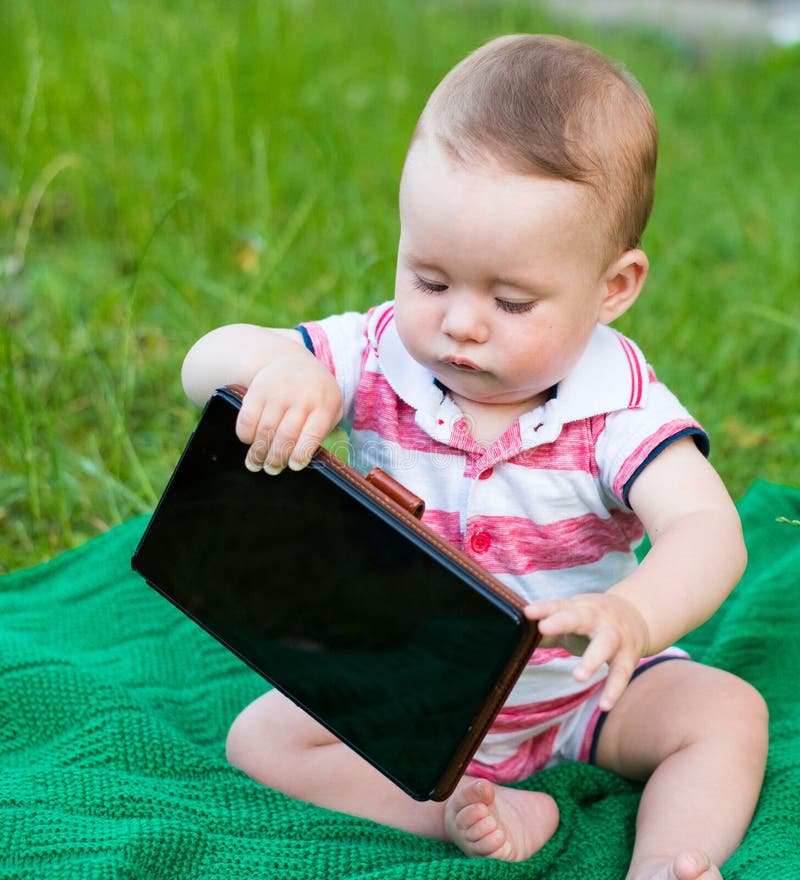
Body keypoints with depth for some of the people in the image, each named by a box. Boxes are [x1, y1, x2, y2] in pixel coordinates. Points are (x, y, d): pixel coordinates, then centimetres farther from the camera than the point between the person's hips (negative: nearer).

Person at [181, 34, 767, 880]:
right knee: (261, 738, -17)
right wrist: (272, 362, -44)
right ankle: (472, 811, -25)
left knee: (729, 713, -19)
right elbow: (204, 365, -18)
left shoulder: (618, 406, -22)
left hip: (578, 689, -1)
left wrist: (633, 615, -59)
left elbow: (708, 531, -35)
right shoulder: (377, 357, -16)